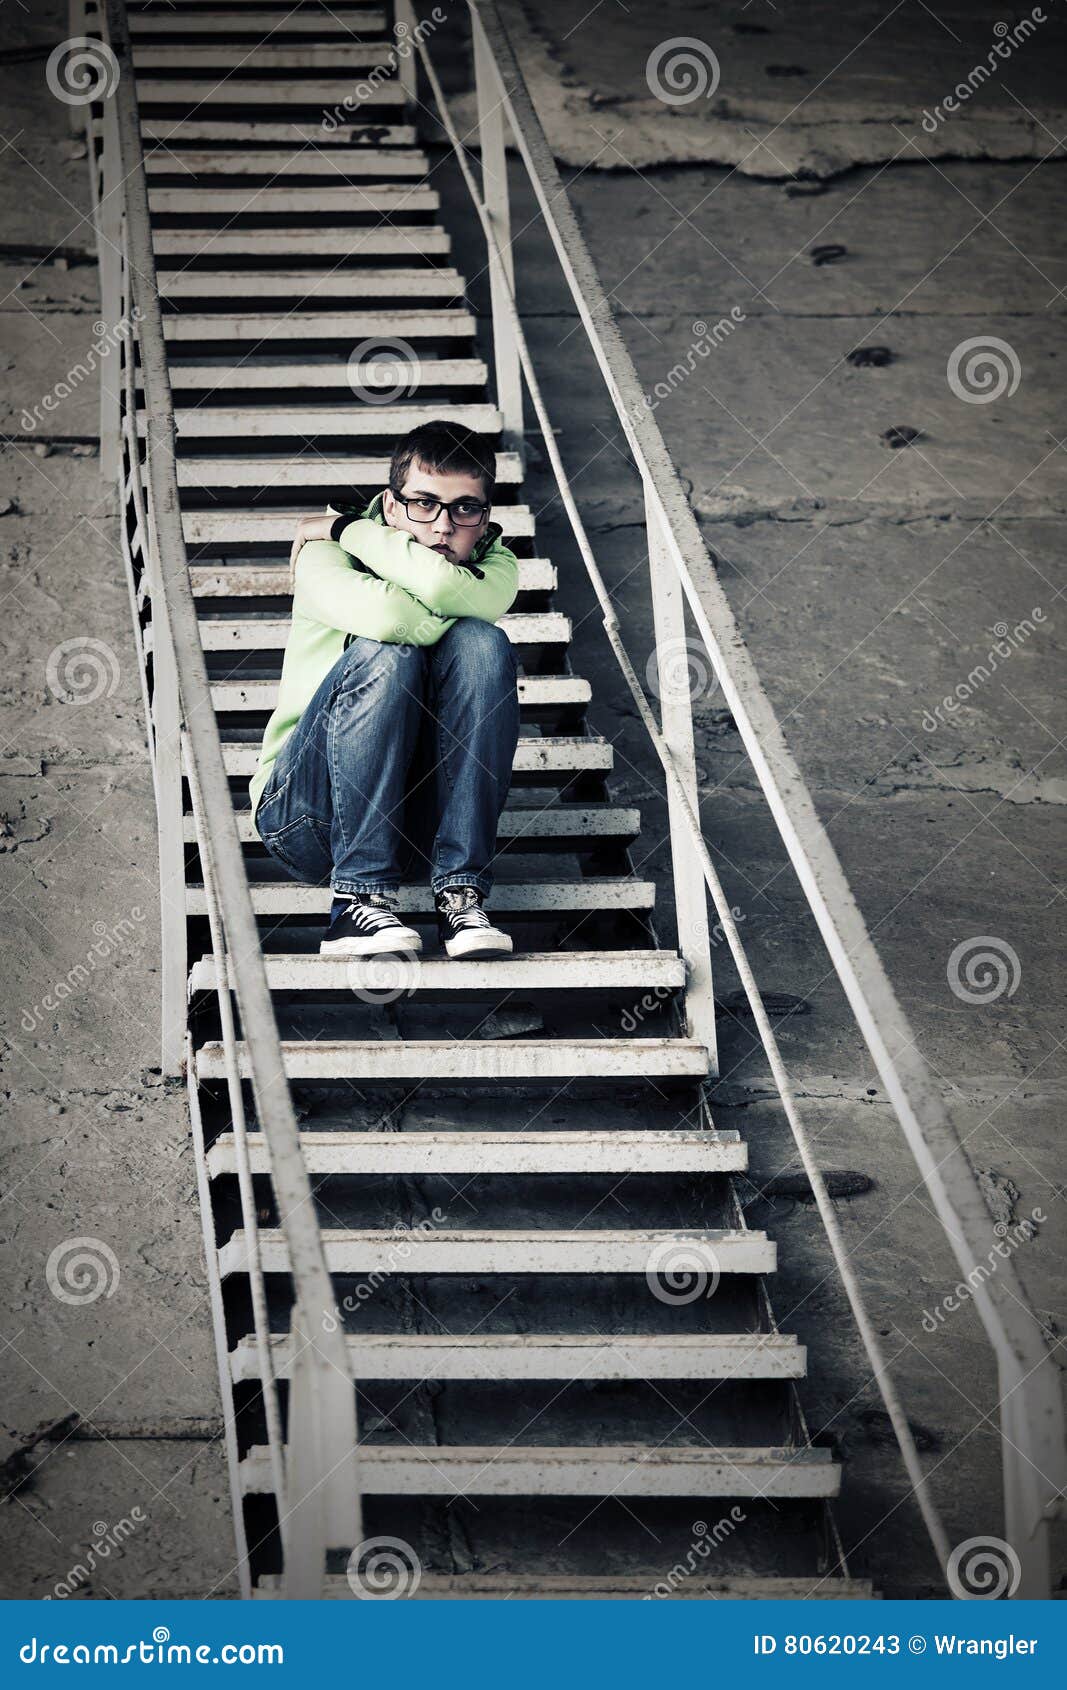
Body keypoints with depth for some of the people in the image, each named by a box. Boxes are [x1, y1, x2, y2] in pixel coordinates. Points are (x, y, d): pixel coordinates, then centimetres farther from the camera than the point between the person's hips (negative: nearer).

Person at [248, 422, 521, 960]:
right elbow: (387, 615, -31)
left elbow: (446, 591, -23)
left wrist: (347, 530, -12)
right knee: (387, 654, -28)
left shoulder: (496, 568, 3)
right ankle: (360, 900, -29)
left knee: (483, 644, -20)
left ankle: (461, 894, -23)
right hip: (302, 813, -3)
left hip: (422, 817, 3)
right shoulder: (323, 557, -7)